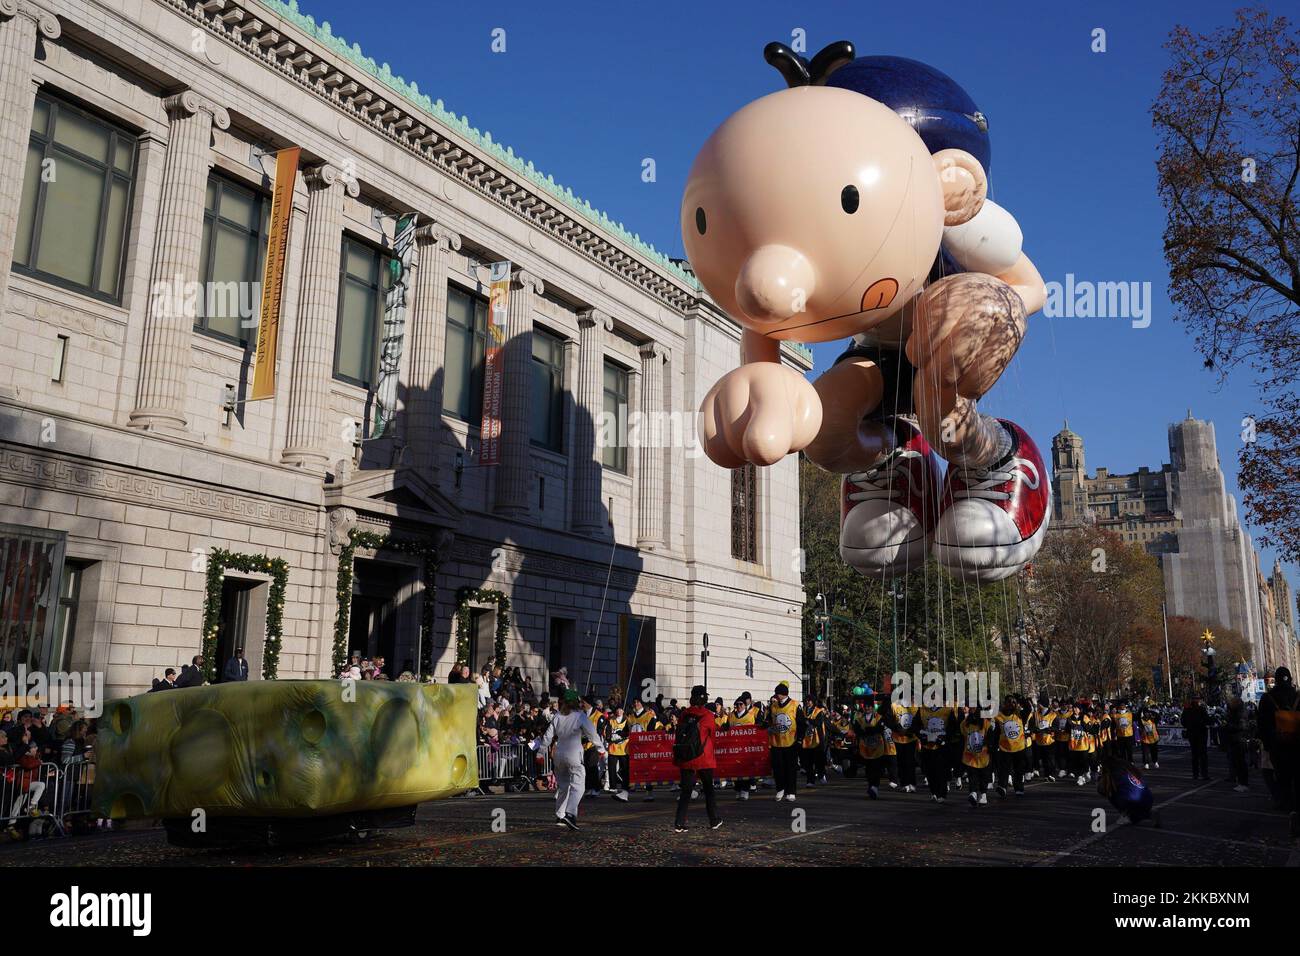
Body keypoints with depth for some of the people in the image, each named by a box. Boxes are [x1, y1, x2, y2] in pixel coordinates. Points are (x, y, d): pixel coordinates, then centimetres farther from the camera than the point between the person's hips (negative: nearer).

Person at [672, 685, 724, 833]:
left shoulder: (683, 714, 1)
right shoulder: (707, 715, -8)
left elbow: (678, 735, 4)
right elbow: (712, 734, 4)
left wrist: (677, 757, 11)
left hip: (685, 759, 2)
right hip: (704, 759, -2)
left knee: (686, 791, 6)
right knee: (708, 789, 14)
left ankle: (679, 824, -2)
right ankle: (714, 821, 23)